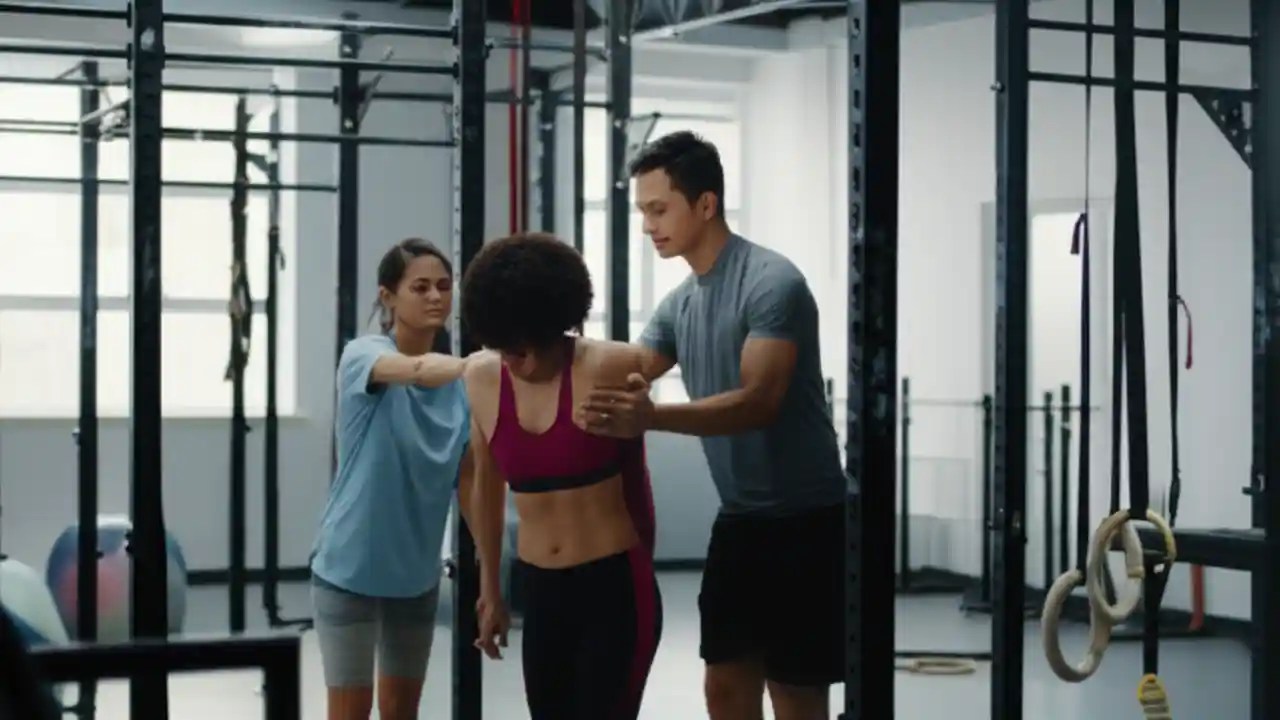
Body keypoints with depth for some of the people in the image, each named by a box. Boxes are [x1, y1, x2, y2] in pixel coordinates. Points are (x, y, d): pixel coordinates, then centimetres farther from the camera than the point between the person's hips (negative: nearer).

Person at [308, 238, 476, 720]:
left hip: (417, 571, 5)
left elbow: (467, 485, 2)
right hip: (350, 567, -5)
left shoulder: (461, 385, 0)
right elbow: (420, 370, -38)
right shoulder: (363, 354, -15)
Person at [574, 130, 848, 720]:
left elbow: (759, 402, -26)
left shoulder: (772, 283, -17)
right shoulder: (678, 304, 9)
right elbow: (621, 378, 8)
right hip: (739, 517, 8)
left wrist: (652, 418, -39)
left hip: (804, 519, -8)